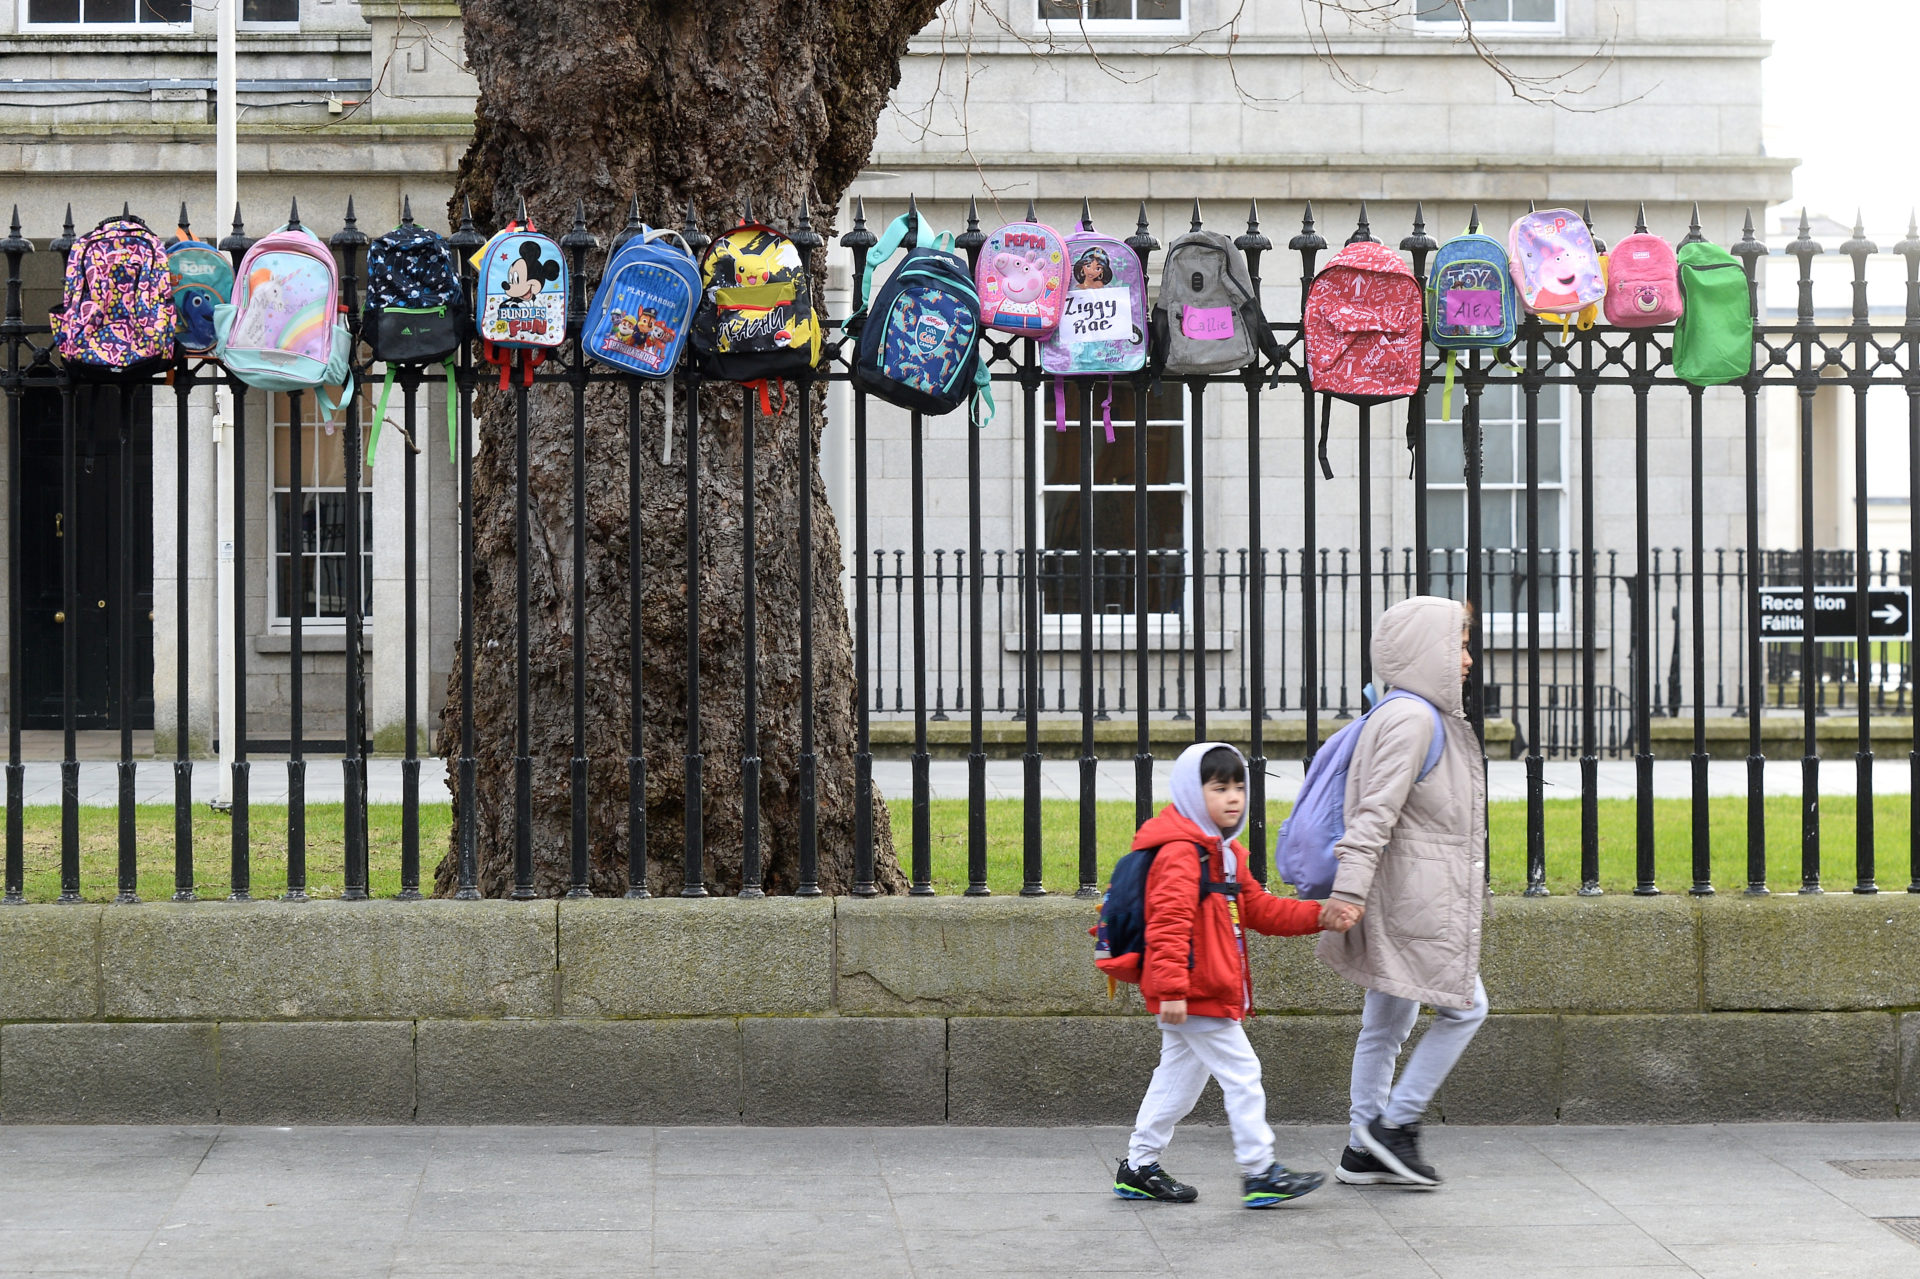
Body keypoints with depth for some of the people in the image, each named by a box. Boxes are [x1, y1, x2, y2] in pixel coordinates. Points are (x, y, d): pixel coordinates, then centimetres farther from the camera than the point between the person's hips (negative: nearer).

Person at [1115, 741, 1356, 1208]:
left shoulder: (1224, 851, 17)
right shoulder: (1181, 852, -17)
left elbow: (1258, 908, 19)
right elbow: (1168, 923, -24)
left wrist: (1316, 914, 7)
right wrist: (1171, 988, -30)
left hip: (1214, 990, 11)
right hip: (1195, 994, -11)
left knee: (1179, 1077, 15)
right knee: (1241, 1073, -7)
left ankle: (1139, 1168, 22)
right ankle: (1259, 1173, -2)